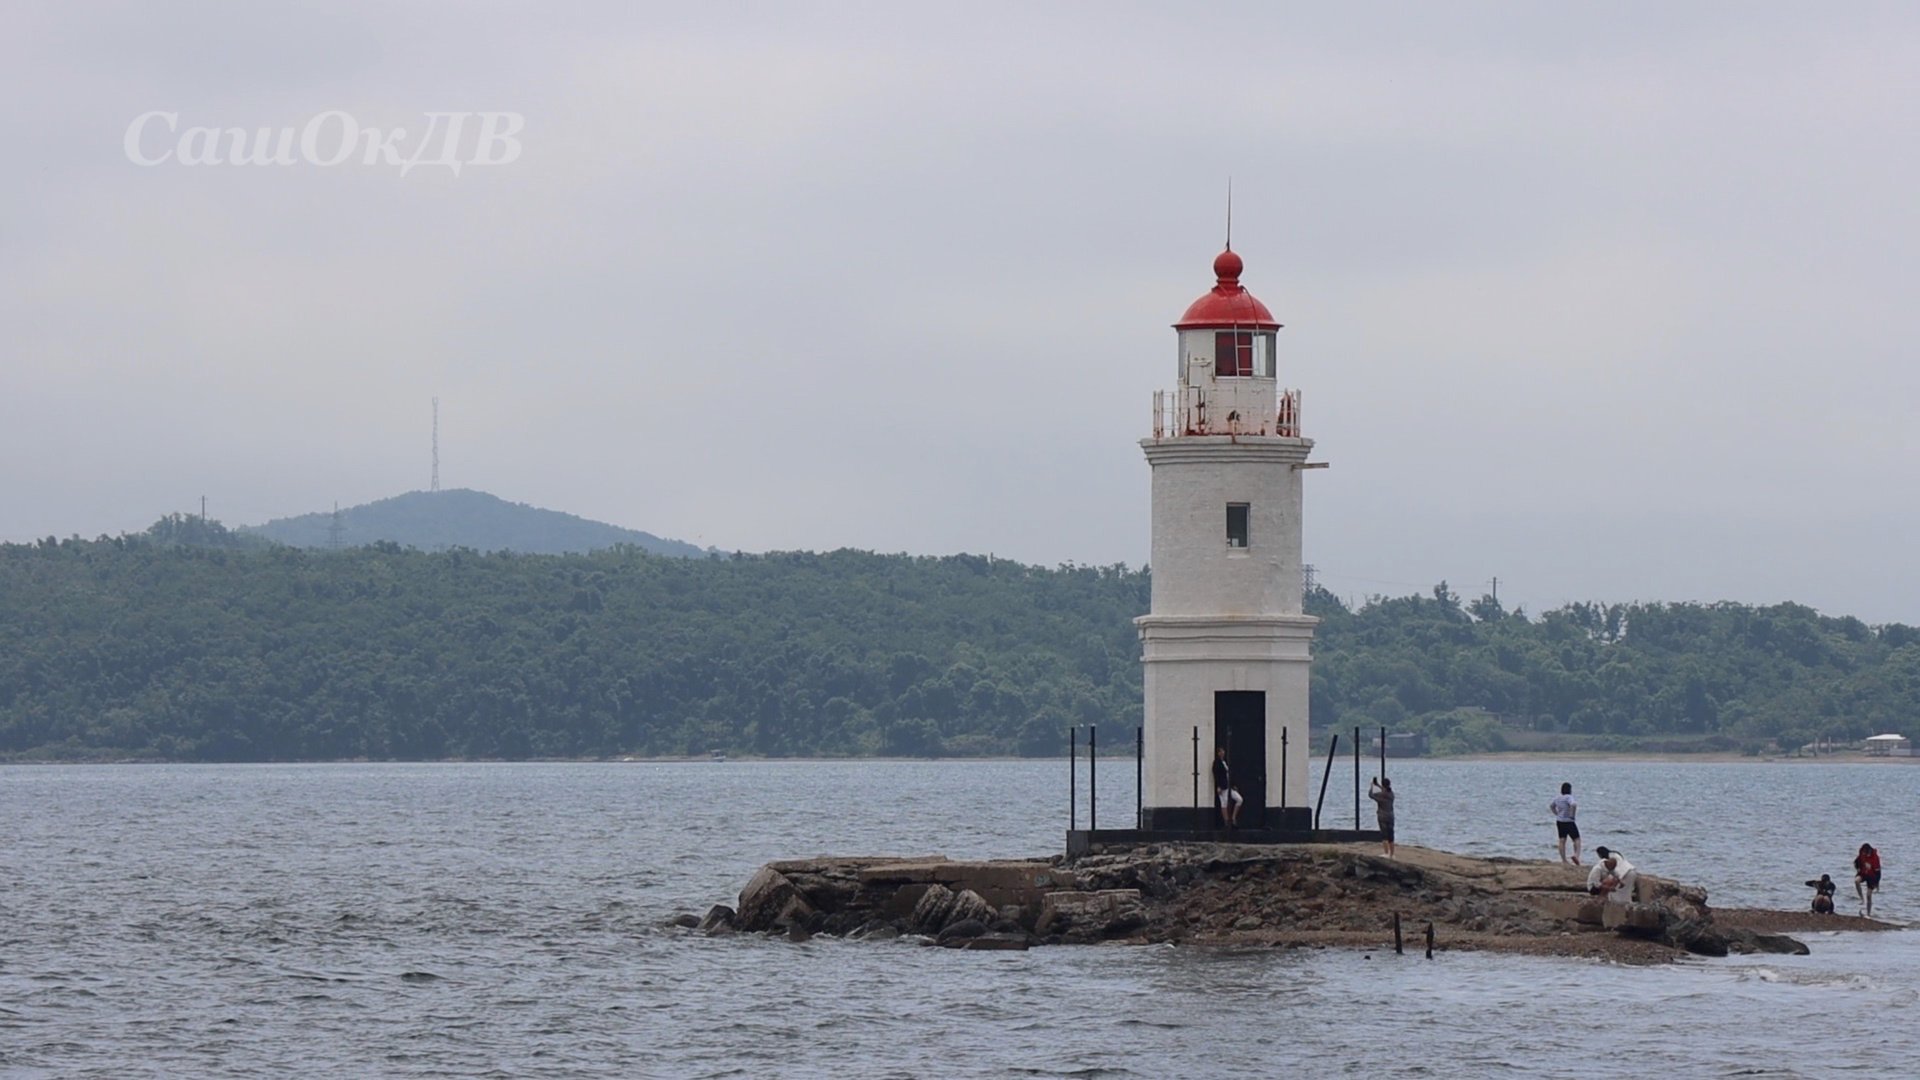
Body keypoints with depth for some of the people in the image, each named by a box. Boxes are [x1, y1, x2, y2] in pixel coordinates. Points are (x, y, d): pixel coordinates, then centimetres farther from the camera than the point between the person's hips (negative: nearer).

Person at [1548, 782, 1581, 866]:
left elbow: (1551, 806, 26)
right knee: (1576, 839, 1)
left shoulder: (1558, 799, 9)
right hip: (1568, 822, -7)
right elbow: (1573, 805, -34)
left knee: (1562, 840, 7)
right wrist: (1572, 815, -21)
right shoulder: (1568, 797, -15)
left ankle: (1563, 860, 8)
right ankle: (1576, 855, -18)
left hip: (1559, 821, 7)